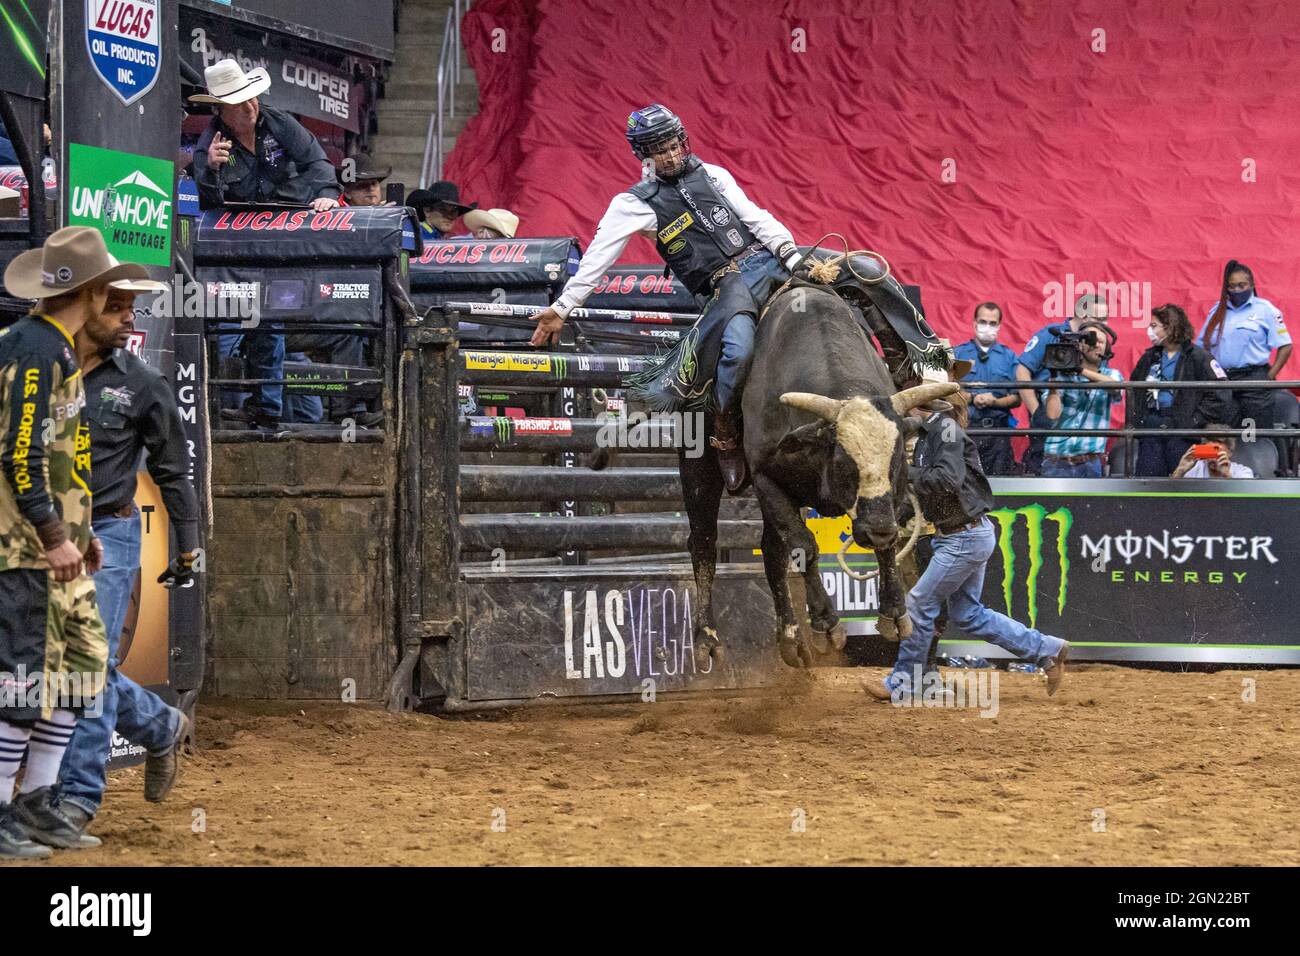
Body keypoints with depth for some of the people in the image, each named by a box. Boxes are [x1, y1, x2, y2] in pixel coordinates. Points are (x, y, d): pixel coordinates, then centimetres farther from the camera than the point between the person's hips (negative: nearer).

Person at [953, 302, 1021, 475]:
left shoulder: (1009, 356, 12)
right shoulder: (958, 354, 10)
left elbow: (1017, 398, 6)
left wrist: (995, 402, -12)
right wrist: (971, 399, -13)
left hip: (998, 429, 1)